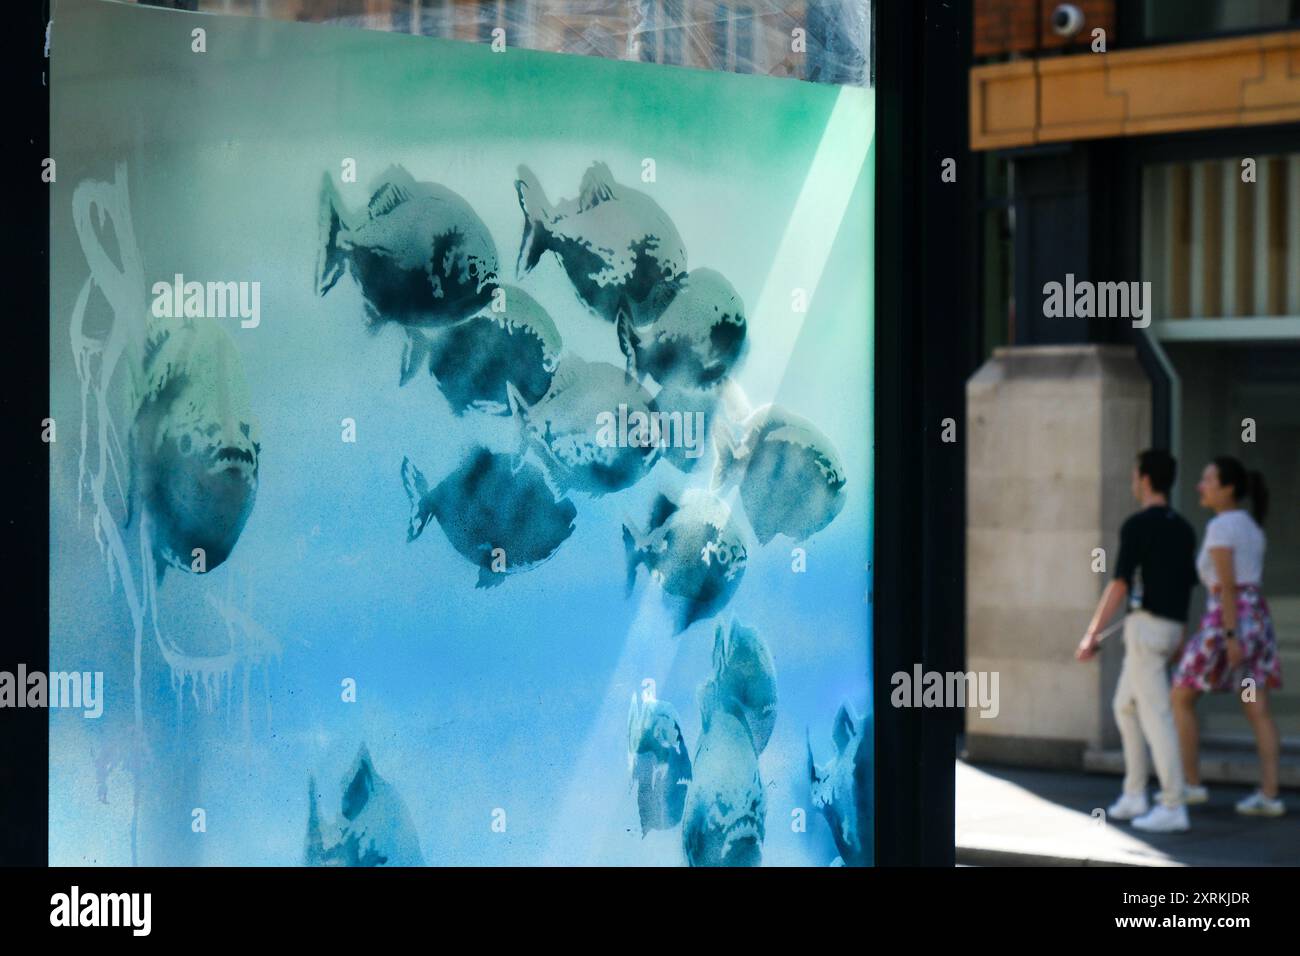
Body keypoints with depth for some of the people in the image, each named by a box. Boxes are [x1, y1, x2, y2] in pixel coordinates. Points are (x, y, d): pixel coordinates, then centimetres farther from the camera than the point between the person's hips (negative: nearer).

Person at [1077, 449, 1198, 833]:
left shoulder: (1137, 524, -11)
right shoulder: (1183, 528, 14)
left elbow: (1120, 583, -17)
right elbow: (1189, 585, 18)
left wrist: (1092, 633, -15)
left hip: (1146, 624, -9)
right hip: (1172, 627, 9)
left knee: (1156, 715, -8)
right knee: (1125, 706, 20)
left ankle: (1173, 807, -11)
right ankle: (1134, 797, 19)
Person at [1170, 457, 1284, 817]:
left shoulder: (1220, 526, -12)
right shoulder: (1252, 527, 15)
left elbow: (1227, 584, -18)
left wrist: (1229, 637, -22)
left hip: (1227, 621, -8)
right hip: (1257, 620, 8)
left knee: (1180, 698, 6)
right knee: (1257, 710, 4)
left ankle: (1191, 784, 8)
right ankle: (1269, 794, -3)